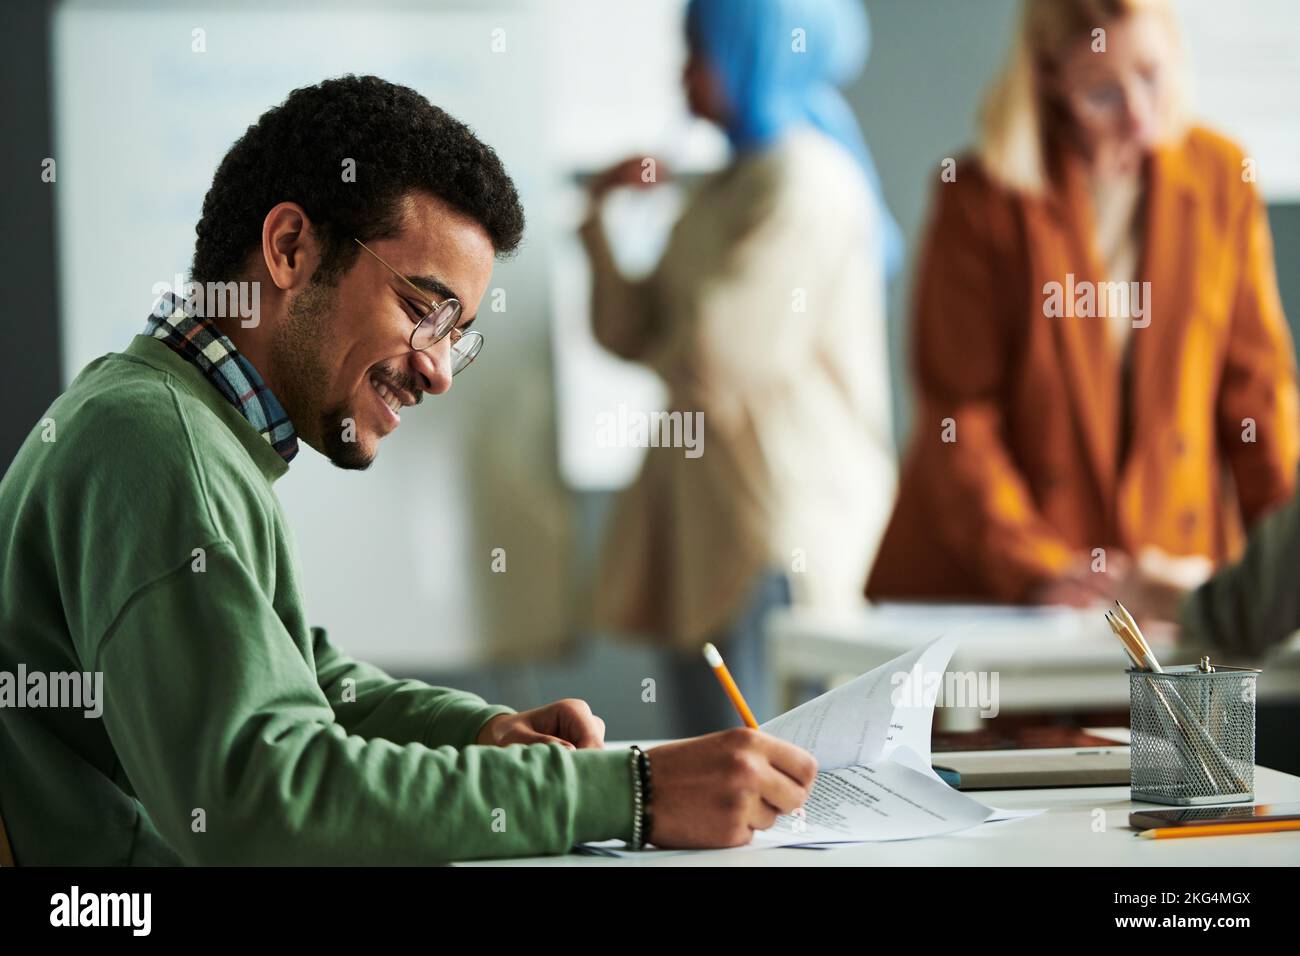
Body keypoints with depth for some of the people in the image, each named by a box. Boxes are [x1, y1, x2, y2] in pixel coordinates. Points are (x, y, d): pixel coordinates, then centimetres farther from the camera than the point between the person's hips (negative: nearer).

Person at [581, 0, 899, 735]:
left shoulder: (808, 180, -11)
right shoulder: (728, 185, 20)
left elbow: (716, 354, -18)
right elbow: (630, 334, 19)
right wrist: (601, 217, 10)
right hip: (704, 514, 10)